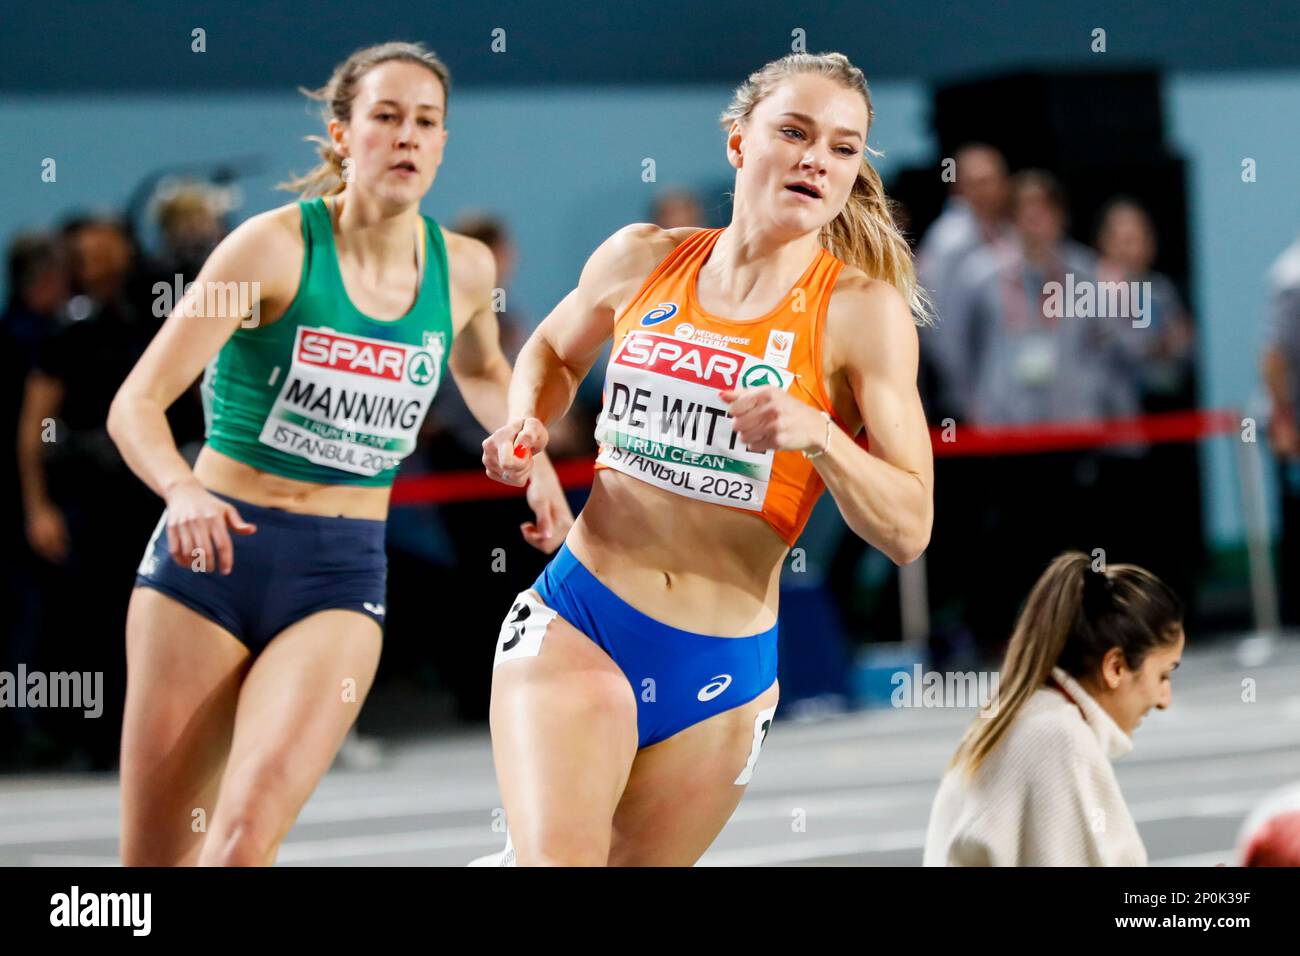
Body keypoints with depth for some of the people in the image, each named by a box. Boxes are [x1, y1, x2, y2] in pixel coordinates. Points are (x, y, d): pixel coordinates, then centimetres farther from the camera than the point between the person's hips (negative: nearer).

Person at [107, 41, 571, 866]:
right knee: (153, 859, 0)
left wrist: (534, 463, 10)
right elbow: (137, 405, -14)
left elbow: (480, 372, 29)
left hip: (341, 577, 2)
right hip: (212, 552, -2)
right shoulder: (276, 247, -10)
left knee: (244, 839, -22)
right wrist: (184, 491, -34)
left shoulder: (464, 269, 3)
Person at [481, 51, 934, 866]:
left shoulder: (863, 310, -6)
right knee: (555, 860, -23)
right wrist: (527, 427, 5)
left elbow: (907, 530, -10)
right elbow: (554, 351, 26)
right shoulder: (641, 260, 3)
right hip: (576, 622, 0)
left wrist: (817, 433, -25)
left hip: (722, 671, 0)